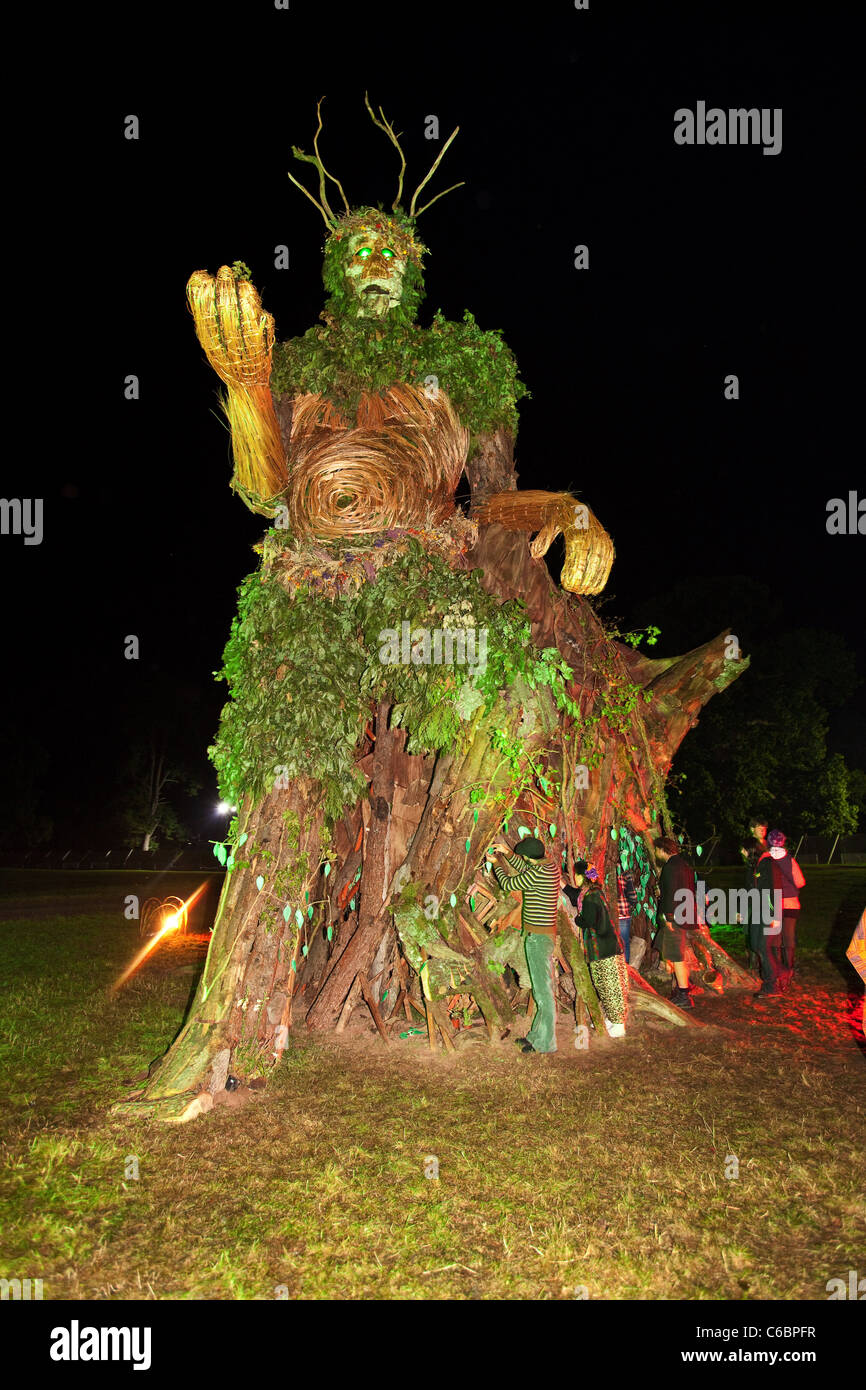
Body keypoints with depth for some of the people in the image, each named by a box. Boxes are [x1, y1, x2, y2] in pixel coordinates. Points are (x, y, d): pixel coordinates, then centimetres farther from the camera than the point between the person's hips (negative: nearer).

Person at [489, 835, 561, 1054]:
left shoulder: (537, 873, -22)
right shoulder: (552, 865, 5)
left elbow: (507, 884, -10)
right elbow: (526, 871, 25)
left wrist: (495, 863, 6)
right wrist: (507, 853, 22)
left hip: (538, 936, -10)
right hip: (546, 933, 10)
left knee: (543, 990, -2)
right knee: (543, 988, 17)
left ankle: (546, 1043, 6)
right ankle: (537, 1035, 28)